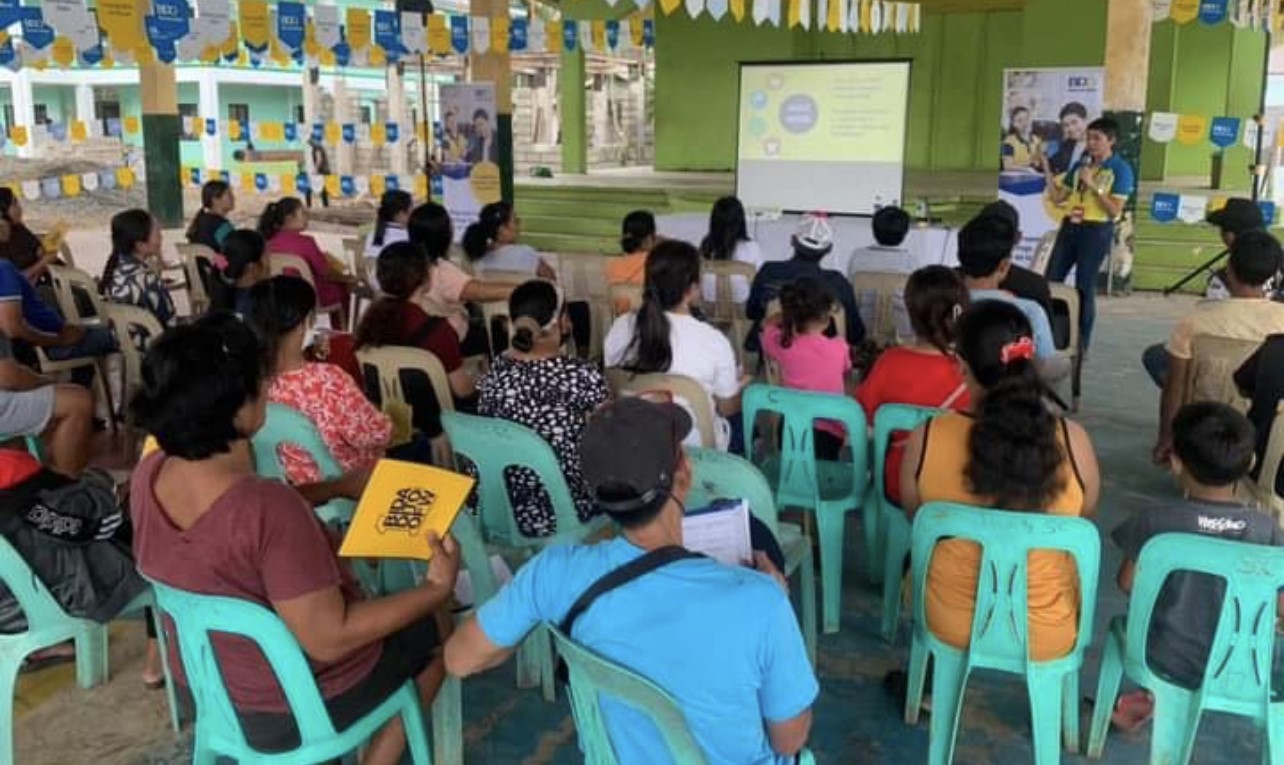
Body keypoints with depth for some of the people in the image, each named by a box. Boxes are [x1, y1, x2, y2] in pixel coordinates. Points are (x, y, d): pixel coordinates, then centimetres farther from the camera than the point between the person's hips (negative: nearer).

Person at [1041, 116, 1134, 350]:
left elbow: (1115, 210, -12)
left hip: (1097, 231, -5)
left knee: (1084, 288, -1)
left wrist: (1092, 185, -17)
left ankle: (1081, 345, 9)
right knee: (1050, 281, 2)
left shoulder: (1121, 169, -5)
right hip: (1070, 226, 5)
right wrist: (1046, 169, 3)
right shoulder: (1081, 164, 11)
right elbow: (1057, 197, 12)